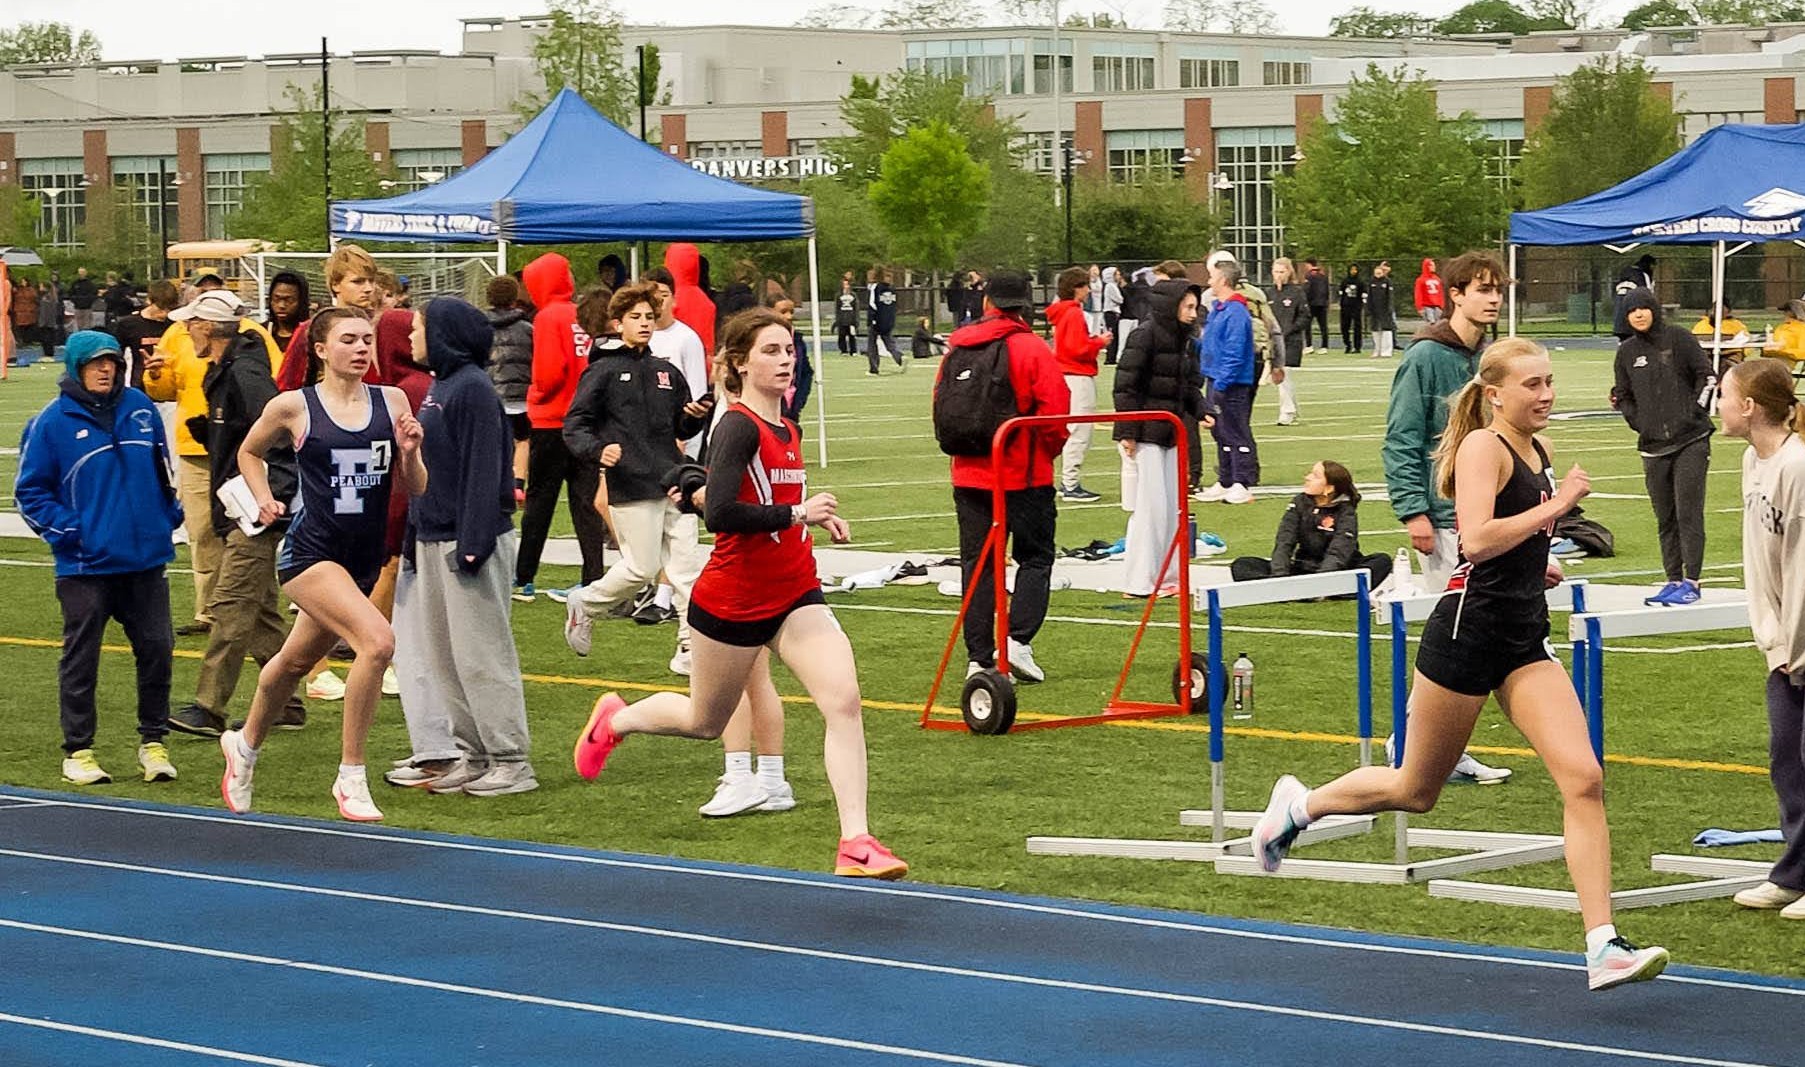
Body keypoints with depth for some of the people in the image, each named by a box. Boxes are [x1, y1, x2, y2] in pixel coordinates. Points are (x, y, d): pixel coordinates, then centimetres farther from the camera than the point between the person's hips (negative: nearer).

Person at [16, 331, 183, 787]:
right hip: (86, 564, -4)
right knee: (81, 659, 3)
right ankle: (78, 752, 12)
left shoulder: (139, 407, 6)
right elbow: (30, 492, -2)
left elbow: (162, 468, 21)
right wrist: (66, 531, -10)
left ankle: (153, 742, 16)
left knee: (156, 650, 3)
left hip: (146, 558, 4)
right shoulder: (52, 422, -6)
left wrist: (170, 511, 11)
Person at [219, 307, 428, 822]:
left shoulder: (392, 402, 2)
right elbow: (249, 452, 15)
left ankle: (245, 746, 49)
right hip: (311, 553, -5)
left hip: (364, 560, 5)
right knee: (378, 641, -26)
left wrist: (410, 452, -14)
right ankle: (351, 777, -15)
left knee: (296, 660, 22)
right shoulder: (293, 407, -6)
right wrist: (264, 499, 1)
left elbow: (415, 489, 4)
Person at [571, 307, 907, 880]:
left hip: (794, 595, 6)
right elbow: (721, 512, -29)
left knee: (844, 701, -14)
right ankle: (615, 719, 45)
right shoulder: (738, 427, -18)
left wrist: (814, 519, 5)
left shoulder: (788, 431, 7)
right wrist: (797, 514, -23)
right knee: (705, 721, 15)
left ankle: (855, 842, -14)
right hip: (731, 602, -6)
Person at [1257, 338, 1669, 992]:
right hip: (1467, 633, -7)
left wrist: (1532, 566, 14)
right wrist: (1553, 508, -23)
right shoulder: (1483, 446, -12)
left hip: (1525, 643, 7)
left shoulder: (1536, 452, 13)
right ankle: (1298, 805, 36)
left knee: (1584, 780, -10)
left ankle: (1603, 949, -13)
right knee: (1416, 790, 9)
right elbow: (1475, 540, -27)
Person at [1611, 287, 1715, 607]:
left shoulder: (1679, 339, -1)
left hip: (1691, 440, -4)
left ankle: (1691, 582, -6)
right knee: (1665, 518, 7)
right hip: (1653, 447, 4)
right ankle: (1673, 581, 13)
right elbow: (1623, 395, 18)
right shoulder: (1627, 352, 10)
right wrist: (1637, 421, 3)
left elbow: (1707, 376, 0)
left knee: (1688, 512, -8)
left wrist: (1695, 410, -8)